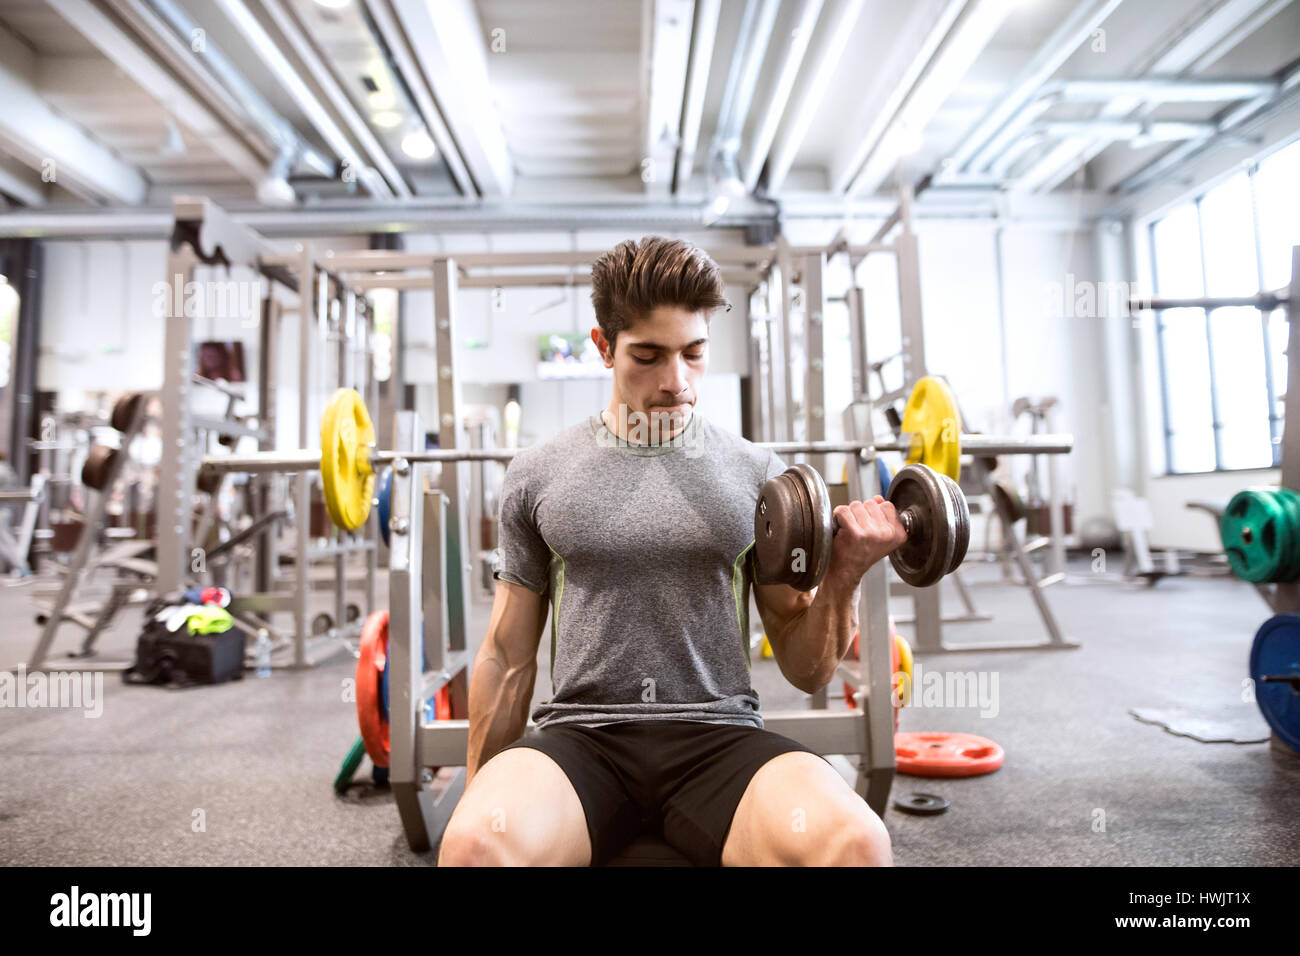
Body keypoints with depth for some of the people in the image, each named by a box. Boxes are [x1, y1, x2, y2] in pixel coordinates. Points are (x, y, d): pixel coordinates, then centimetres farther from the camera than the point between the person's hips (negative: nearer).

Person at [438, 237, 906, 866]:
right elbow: (508, 658, 14)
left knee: (853, 840, -30)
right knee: (476, 842, -32)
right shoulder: (538, 475, 8)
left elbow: (807, 671, 9)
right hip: (580, 735, 0)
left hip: (718, 736, 1)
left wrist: (845, 574, -8)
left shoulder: (756, 473, 7)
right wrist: (480, 797, 15)